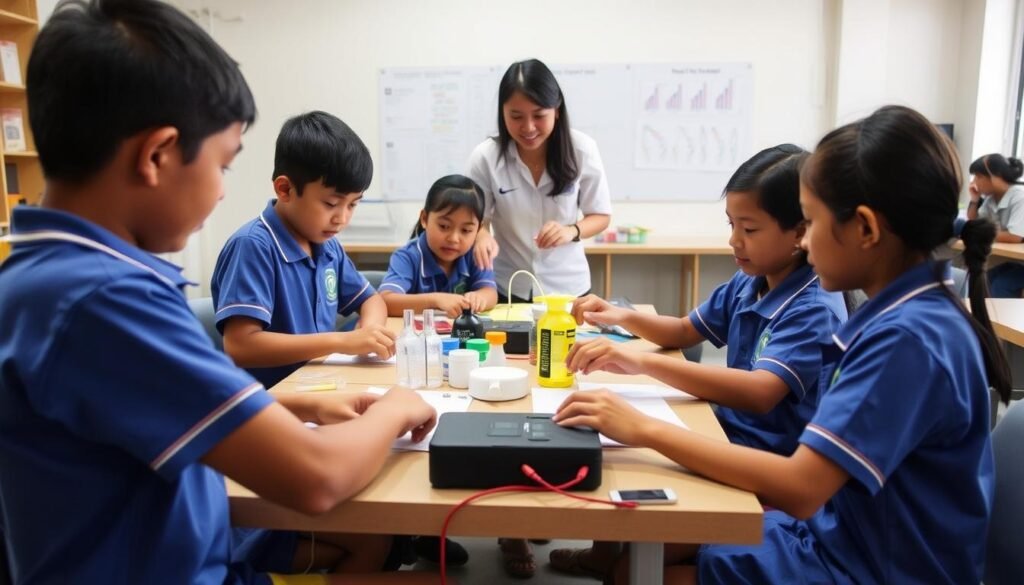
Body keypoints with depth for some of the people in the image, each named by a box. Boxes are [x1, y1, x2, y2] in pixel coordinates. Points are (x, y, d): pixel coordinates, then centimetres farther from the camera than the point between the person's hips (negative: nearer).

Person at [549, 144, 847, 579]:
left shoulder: (815, 309, -22)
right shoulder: (746, 283, 2)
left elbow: (760, 393, -37)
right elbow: (685, 332, 15)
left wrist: (640, 363, -43)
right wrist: (622, 318, -5)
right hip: (727, 437, 8)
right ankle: (605, 552, 24)